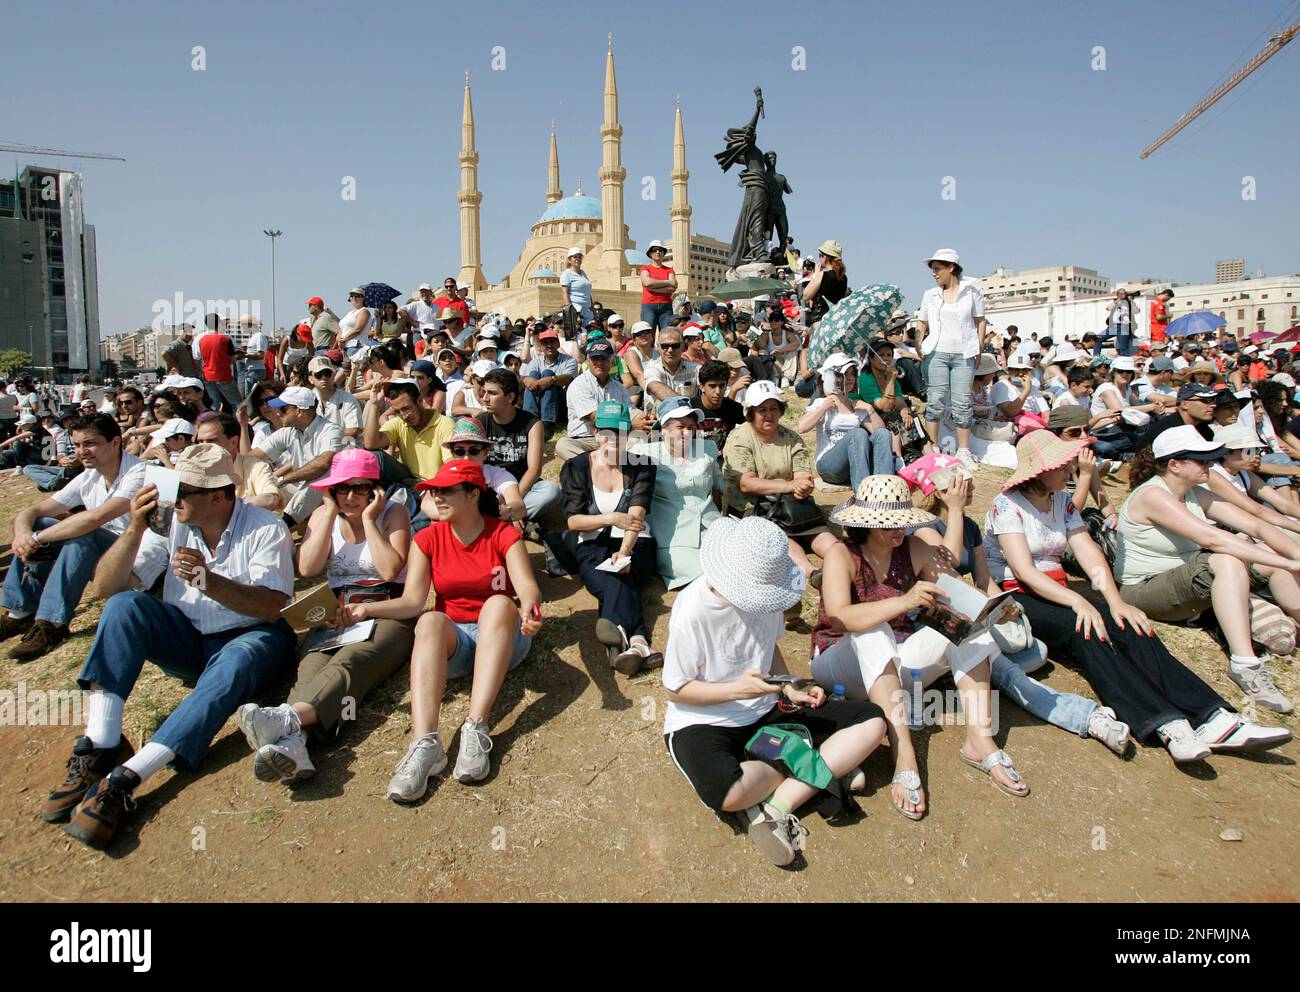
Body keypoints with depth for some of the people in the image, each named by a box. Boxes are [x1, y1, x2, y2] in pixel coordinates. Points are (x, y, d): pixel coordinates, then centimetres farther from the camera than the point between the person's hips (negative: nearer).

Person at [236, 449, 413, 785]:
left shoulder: (393, 512, 5)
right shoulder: (323, 514, 16)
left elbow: (391, 570, -11)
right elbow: (307, 568, -1)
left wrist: (368, 518, -7)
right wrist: (332, 512, -1)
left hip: (386, 616, -3)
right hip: (335, 616, 3)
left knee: (346, 665, -35)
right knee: (312, 667, -32)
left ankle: (285, 718, -63)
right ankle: (293, 743, -60)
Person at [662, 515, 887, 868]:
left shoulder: (765, 593, -5)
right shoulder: (693, 610, -23)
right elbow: (675, 690, -14)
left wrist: (790, 689, -4)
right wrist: (737, 689, -28)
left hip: (767, 711, 7)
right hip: (705, 722, -6)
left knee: (872, 721, -5)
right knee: (728, 795, -40)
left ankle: (778, 805, -17)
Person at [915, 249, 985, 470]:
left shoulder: (971, 290, 5)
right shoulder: (930, 294, 10)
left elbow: (980, 321, 8)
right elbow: (922, 324, 17)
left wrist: (979, 349, 2)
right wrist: (919, 346, 4)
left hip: (963, 354, -1)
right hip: (936, 352, 1)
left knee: (962, 403, 0)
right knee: (936, 400, -4)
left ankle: (963, 451, 9)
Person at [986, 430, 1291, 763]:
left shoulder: (1062, 501, 12)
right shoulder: (1008, 505, -10)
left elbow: (1087, 551, 0)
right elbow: (1023, 570, -20)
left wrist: (1115, 600, -17)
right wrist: (1076, 601, -33)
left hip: (1057, 593, 6)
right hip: (1014, 599, -6)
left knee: (1129, 628, -20)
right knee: (1085, 631, -33)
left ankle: (1214, 718, -34)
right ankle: (1167, 727, -45)